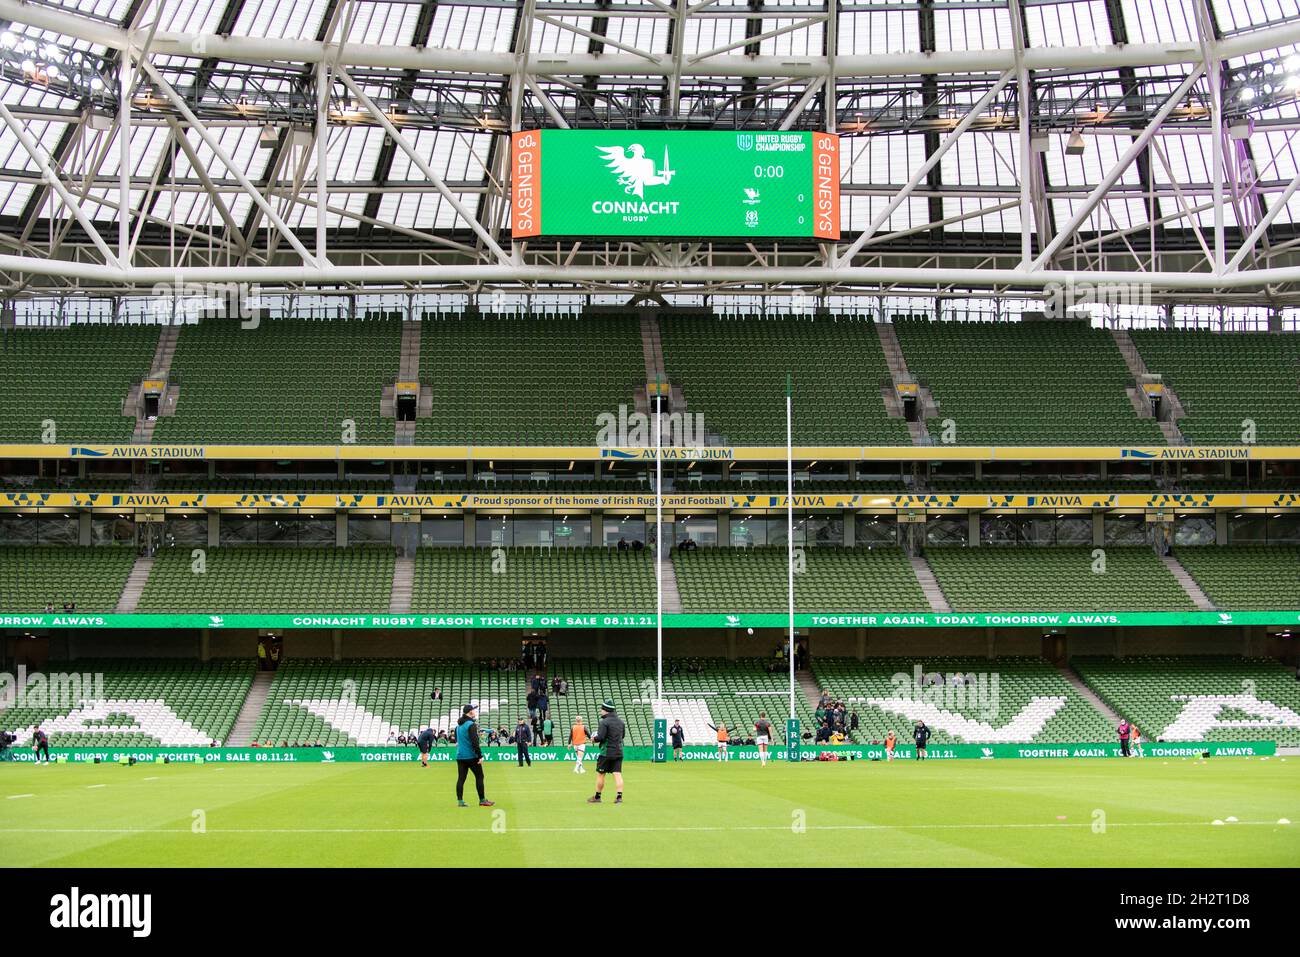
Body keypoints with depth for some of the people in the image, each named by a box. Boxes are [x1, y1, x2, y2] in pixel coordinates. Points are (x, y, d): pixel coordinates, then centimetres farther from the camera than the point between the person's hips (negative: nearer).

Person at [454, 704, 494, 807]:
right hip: (471, 756, -7)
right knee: (479, 776, 2)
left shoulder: (459, 724, 12)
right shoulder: (471, 724, -13)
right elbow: (475, 742, -19)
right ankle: (482, 800, 5)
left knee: (461, 778, 5)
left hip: (460, 756, 7)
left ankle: (460, 801, 1)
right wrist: (480, 755, -17)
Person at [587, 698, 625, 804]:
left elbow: (600, 737, -19)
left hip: (606, 753, -6)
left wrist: (594, 738, 0)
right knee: (618, 774, 2)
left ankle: (597, 797, 14)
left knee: (600, 774, 7)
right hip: (619, 752, 6)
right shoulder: (620, 721, 9)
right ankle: (619, 796, -6)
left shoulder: (604, 722, -14)